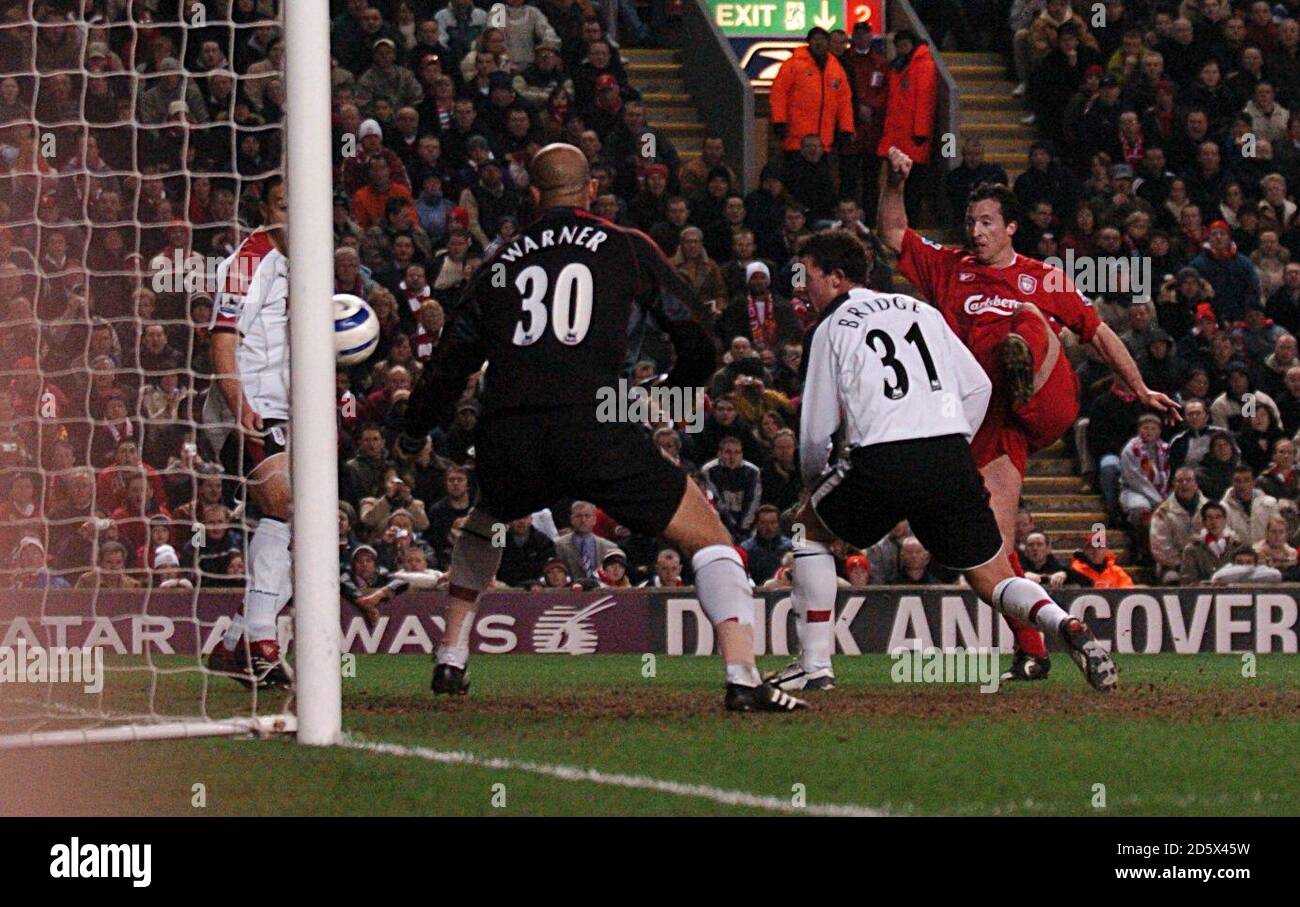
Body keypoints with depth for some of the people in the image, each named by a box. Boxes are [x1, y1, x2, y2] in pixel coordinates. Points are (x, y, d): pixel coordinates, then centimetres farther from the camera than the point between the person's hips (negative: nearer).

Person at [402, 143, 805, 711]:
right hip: (593, 428, -3)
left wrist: (411, 431, 39)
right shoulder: (629, 249, 14)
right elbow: (698, 351, 14)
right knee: (708, 538, 6)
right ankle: (743, 676, -11)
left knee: (482, 521, 37)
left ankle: (451, 660, 32)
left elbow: (447, 372, 23)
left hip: (505, 444, 3)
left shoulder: (500, 264, 21)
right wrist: (658, 397, 34)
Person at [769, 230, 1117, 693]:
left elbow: (815, 433, 11)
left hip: (883, 463, -4)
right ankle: (1068, 627, -19)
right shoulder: (922, 312, 22)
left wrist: (814, 482, 31)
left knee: (809, 528, 22)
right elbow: (978, 387, 18)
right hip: (954, 460, 4)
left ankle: (815, 665, 15)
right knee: (994, 578, 11)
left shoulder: (832, 328, 10)